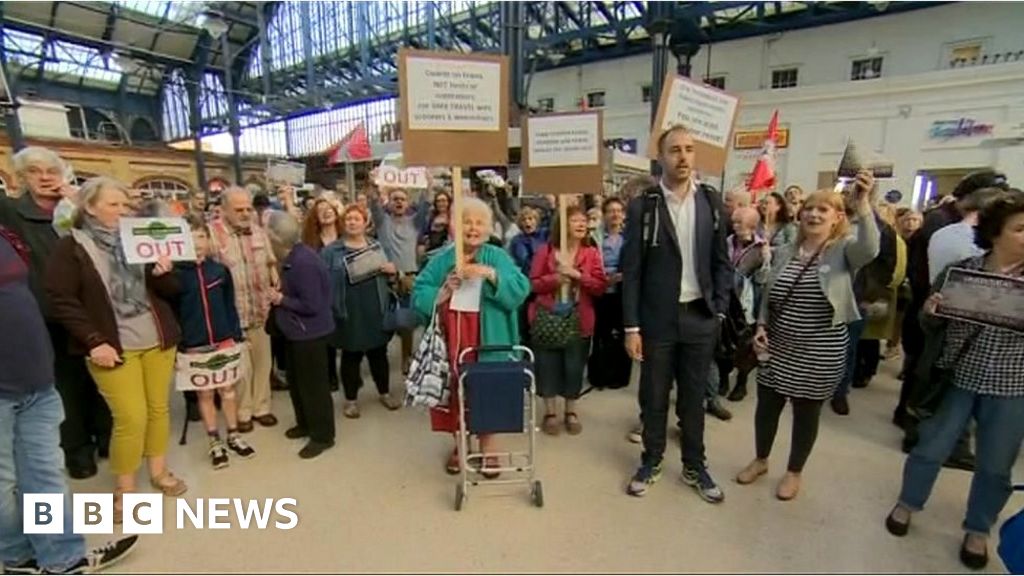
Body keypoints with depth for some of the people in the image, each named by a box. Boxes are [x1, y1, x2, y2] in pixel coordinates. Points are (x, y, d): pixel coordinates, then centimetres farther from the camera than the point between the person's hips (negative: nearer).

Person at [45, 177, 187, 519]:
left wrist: (164, 275, -12)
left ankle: (159, 471, 28)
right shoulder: (72, 248, -3)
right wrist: (94, 342, -16)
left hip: (157, 339, 4)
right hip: (114, 347, -4)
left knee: (159, 408, 11)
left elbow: (171, 291, 10)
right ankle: (124, 489, 16)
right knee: (131, 418, -4)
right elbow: (61, 300, -9)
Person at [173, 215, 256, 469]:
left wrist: (238, 336, 1)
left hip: (224, 340, 1)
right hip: (194, 345, -1)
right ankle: (215, 442, 23)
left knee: (228, 389, 11)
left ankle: (233, 436, 26)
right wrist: (175, 346, -5)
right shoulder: (177, 274, -6)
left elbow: (230, 306, 3)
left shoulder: (220, 270, -1)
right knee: (204, 394, 11)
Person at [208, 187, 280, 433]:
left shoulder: (259, 231, 7)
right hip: (232, 312, -4)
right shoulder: (212, 233, -10)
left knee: (262, 361, 14)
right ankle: (242, 412, 26)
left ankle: (261, 407, 30)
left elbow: (271, 264, 12)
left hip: (261, 309, 4)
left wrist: (277, 288, 0)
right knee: (241, 365, 7)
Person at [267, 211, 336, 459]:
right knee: (296, 380, 21)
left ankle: (322, 435, 18)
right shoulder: (294, 256, 4)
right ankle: (305, 423, 39)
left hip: (310, 332, -10)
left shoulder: (303, 263, -26)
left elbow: (312, 305, -25)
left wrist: (281, 300, -15)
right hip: (297, 331, 10)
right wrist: (281, 295, 0)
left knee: (313, 384, 3)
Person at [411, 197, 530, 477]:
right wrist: (444, 290, -17)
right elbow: (419, 295, 0)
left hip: (487, 341, -1)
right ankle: (459, 445, 31)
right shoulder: (442, 259, 4)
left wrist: (491, 274, -25)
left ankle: (488, 448, 25)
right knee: (456, 391, 10)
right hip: (452, 340, 2)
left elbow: (521, 289, -14)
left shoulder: (498, 257, 0)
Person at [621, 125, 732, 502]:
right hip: (657, 318, -2)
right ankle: (651, 461, 31)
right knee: (654, 397, 11)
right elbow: (631, 271, -6)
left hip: (699, 317, 2)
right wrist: (631, 327, -9)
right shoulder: (643, 207, -6)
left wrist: (719, 310, -1)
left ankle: (694, 467, 32)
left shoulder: (711, 202, 3)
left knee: (694, 397, 15)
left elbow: (721, 261, 7)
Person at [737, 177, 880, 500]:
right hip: (778, 346, 4)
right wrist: (761, 327, 0)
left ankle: (794, 472, 33)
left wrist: (863, 203, -39)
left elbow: (870, 249, -31)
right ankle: (760, 460, 36)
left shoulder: (844, 250, -6)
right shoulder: (785, 253, 6)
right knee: (766, 406, 13)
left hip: (821, 352, -4)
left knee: (807, 413, 11)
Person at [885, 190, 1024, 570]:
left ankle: (977, 530, 35)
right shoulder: (962, 269, -5)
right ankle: (907, 504, 33)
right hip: (956, 377, -1)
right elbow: (932, 327, 3)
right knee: (931, 449, 11)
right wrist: (929, 310, -20)